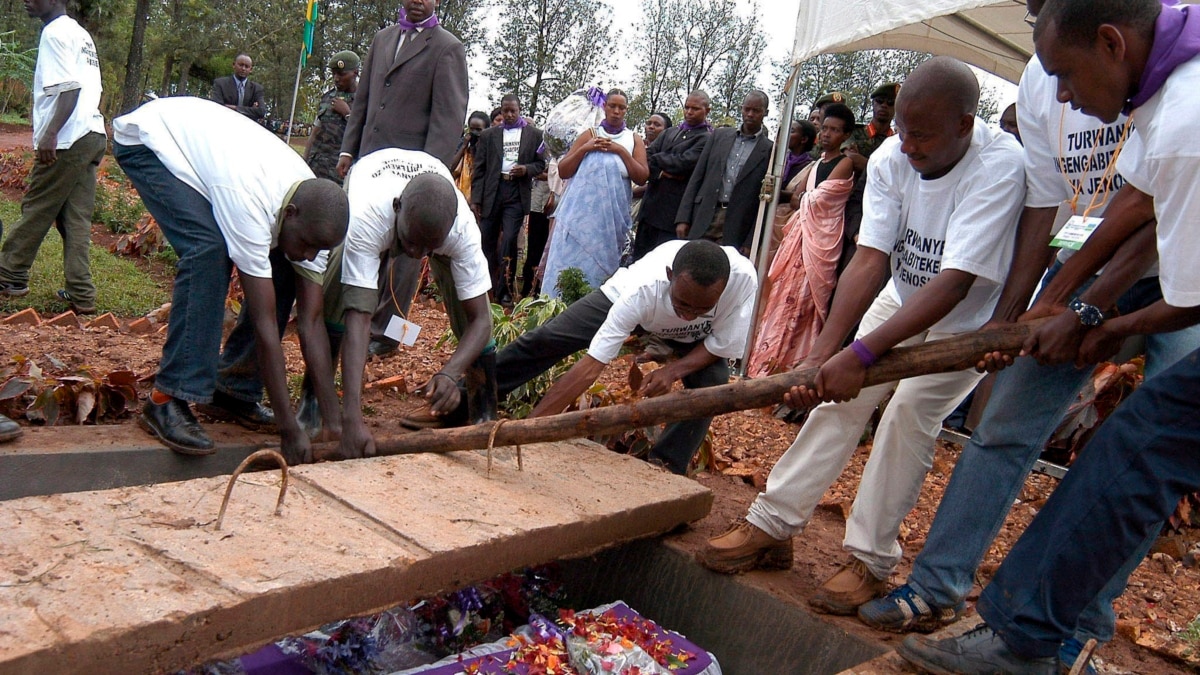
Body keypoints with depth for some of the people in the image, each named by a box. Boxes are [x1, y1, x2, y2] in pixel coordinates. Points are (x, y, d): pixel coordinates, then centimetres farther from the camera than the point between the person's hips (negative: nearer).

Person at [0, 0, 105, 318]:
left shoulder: (55, 32, -7)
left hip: (67, 139, -9)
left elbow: (70, 88, -18)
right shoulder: (81, 33, 21)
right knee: (76, 218, 6)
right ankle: (81, 295, 3)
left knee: (36, 210, 3)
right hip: (92, 136, 9)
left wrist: (50, 133, -25)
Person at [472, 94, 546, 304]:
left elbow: (541, 164, 12)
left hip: (517, 193, -1)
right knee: (487, 241, 3)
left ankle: (504, 292, -3)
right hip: (491, 191, 2)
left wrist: (526, 169, -10)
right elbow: (479, 169, 7)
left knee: (509, 240, -9)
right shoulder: (488, 135, 10)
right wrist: (475, 199, -1)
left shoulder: (534, 134, 9)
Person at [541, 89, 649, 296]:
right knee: (570, 263, -2)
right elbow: (563, 172, 5)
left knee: (600, 267, 3)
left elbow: (642, 177, -3)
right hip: (581, 213, 0)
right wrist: (584, 149, -7)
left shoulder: (634, 140, 9)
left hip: (611, 217, 0)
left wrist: (622, 151, -9)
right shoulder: (590, 135, 9)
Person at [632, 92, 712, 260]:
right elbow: (646, 156, 7)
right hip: (651, 206, 7)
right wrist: (660, 172, -12)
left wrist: (655, 159, -2)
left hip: (674, 211, -7)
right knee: (639, 257, 11)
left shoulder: (706, 139, -6)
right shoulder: (670, 132, 16)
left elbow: (682, 163, -17)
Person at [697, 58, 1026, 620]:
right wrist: (822, 352, -38)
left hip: (969, 321, -4)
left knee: (910, 411, -18)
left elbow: (954, 283, -40)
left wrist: (860, 354, -47)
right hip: (901, 298, 4)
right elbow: (869, 261, -26)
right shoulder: (890, 160, -20)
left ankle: (870, 562, -7)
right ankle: (771, 524, 1)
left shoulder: (999, 167, -33)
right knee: (840, 395, -6)